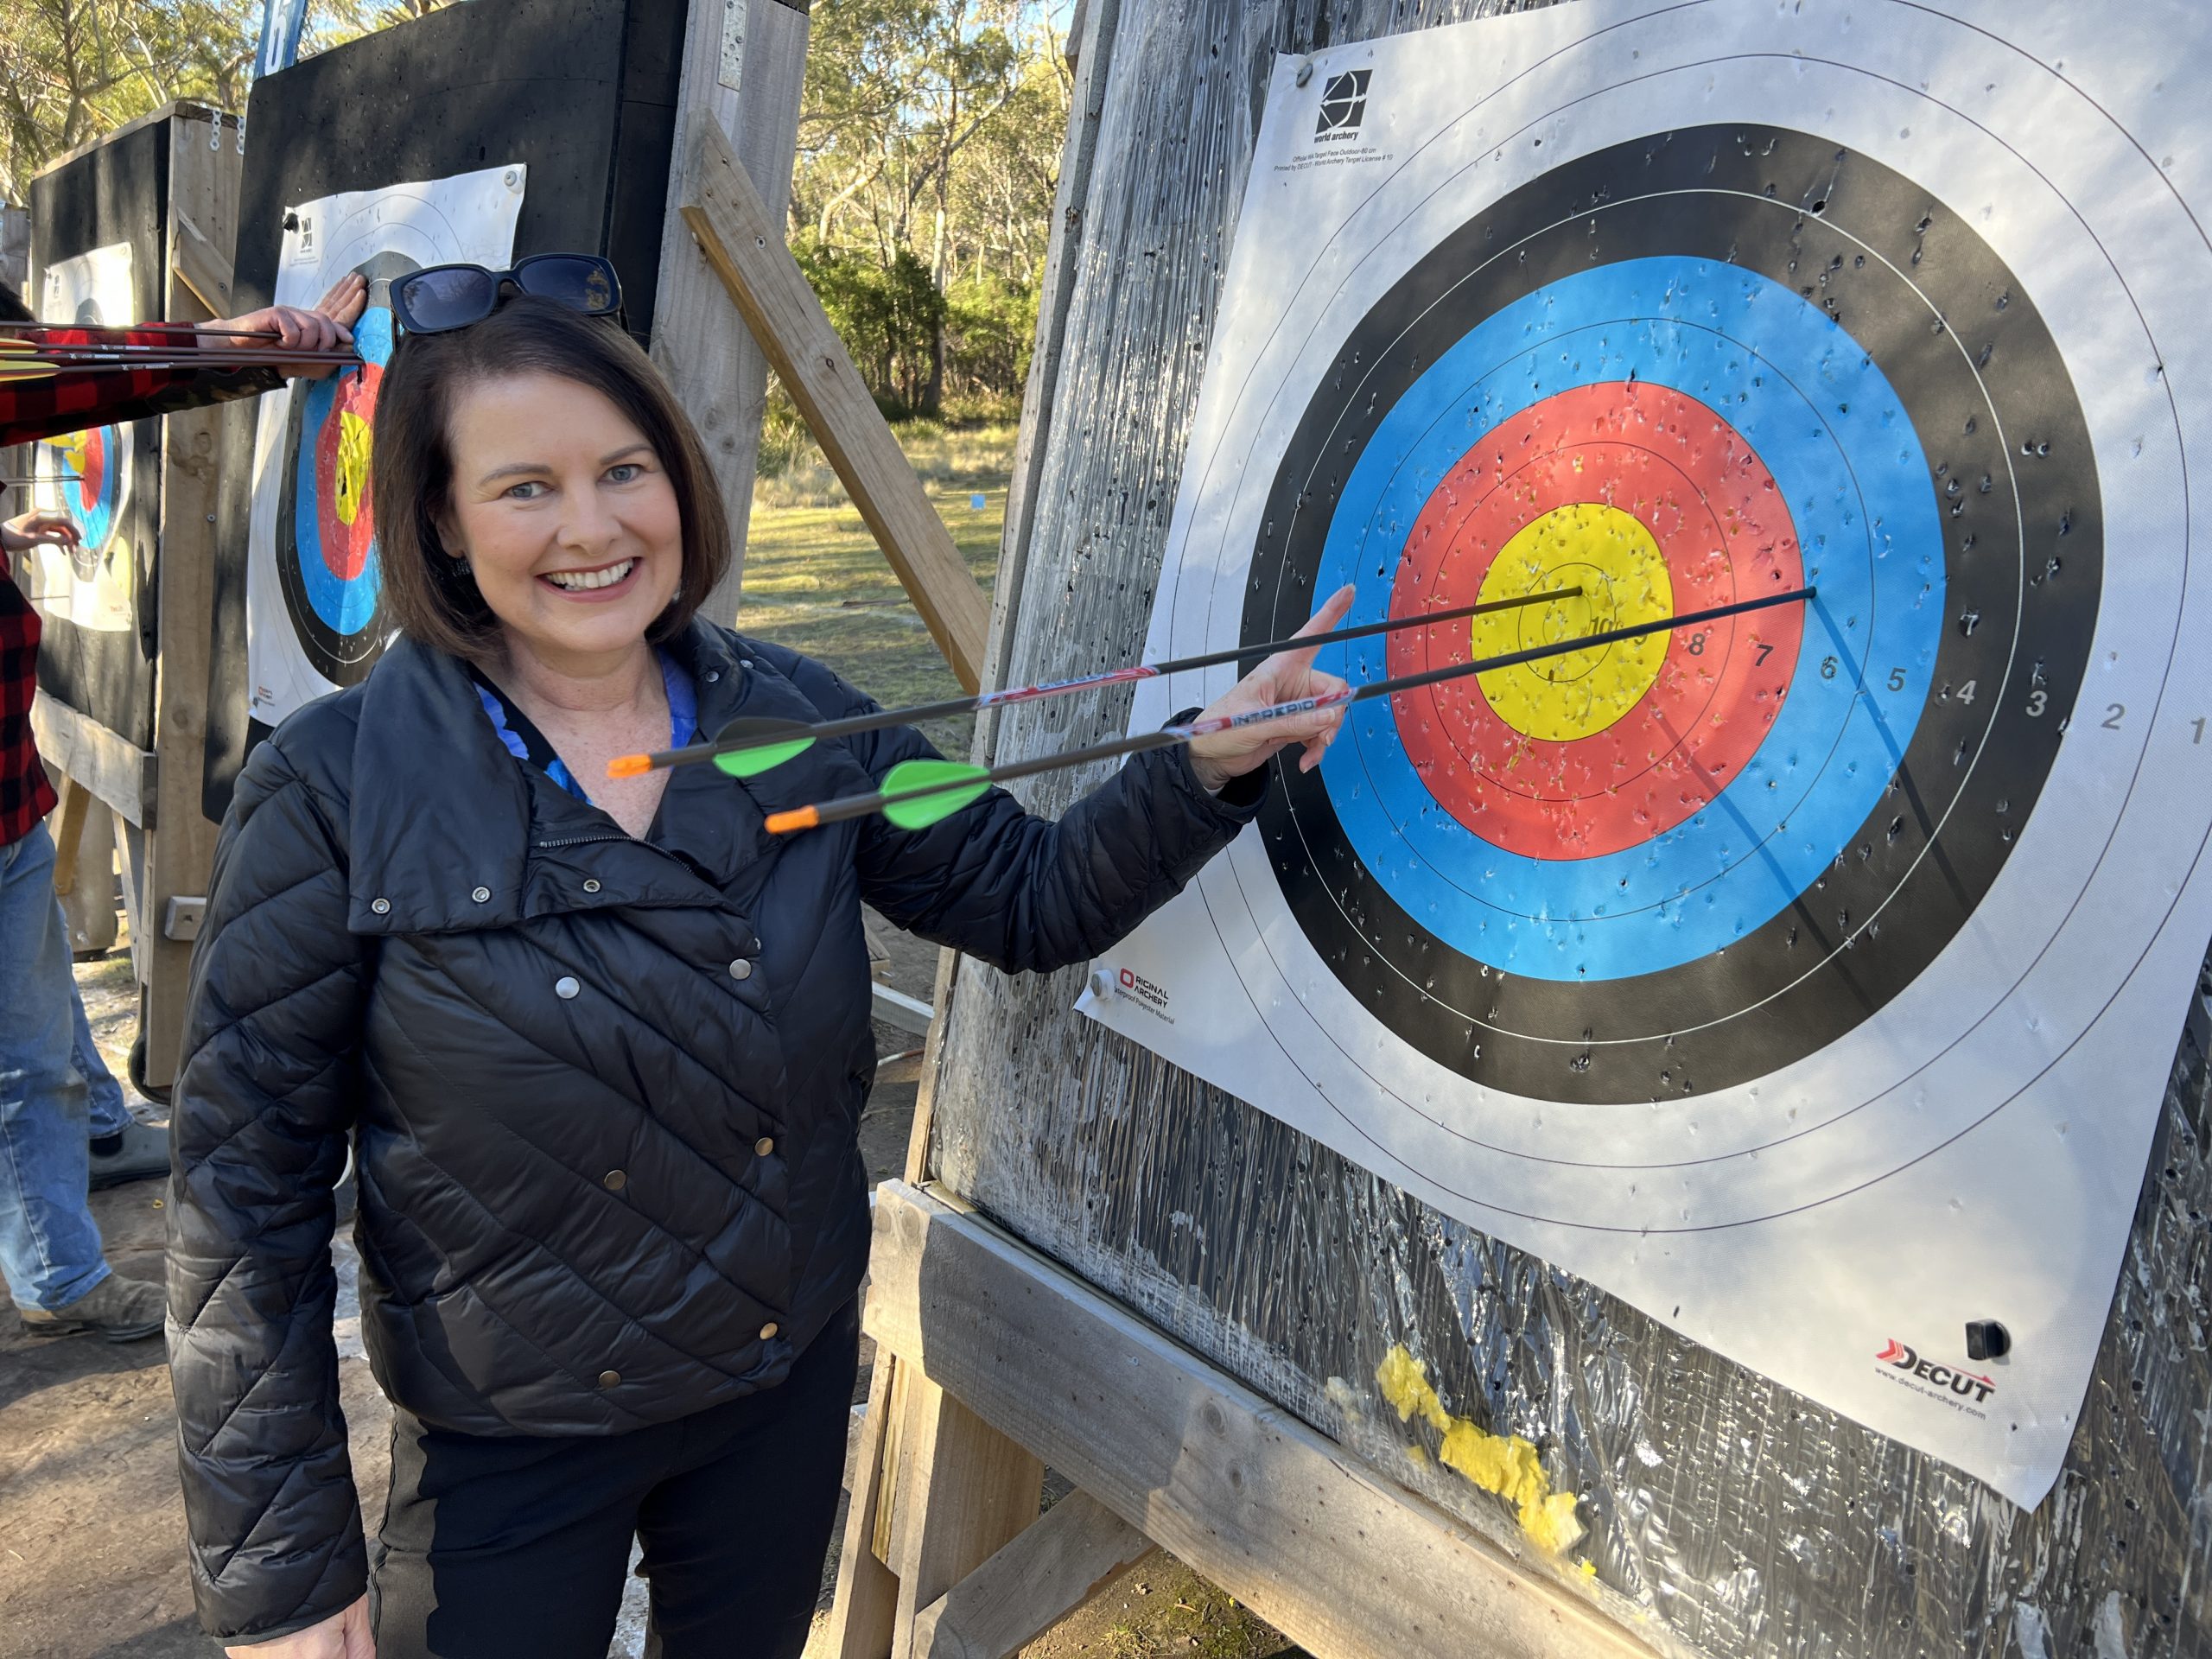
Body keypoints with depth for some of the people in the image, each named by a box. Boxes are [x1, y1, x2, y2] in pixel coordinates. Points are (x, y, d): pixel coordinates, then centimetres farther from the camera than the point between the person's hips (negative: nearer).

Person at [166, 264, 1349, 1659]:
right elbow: (245, 1192, -13)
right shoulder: (337, 792, -18)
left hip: (791, 1387, 4)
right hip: (509, 1450, -3)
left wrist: (1209, 768, -18)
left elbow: (1034, 900, -2)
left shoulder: (794, 720, -9)